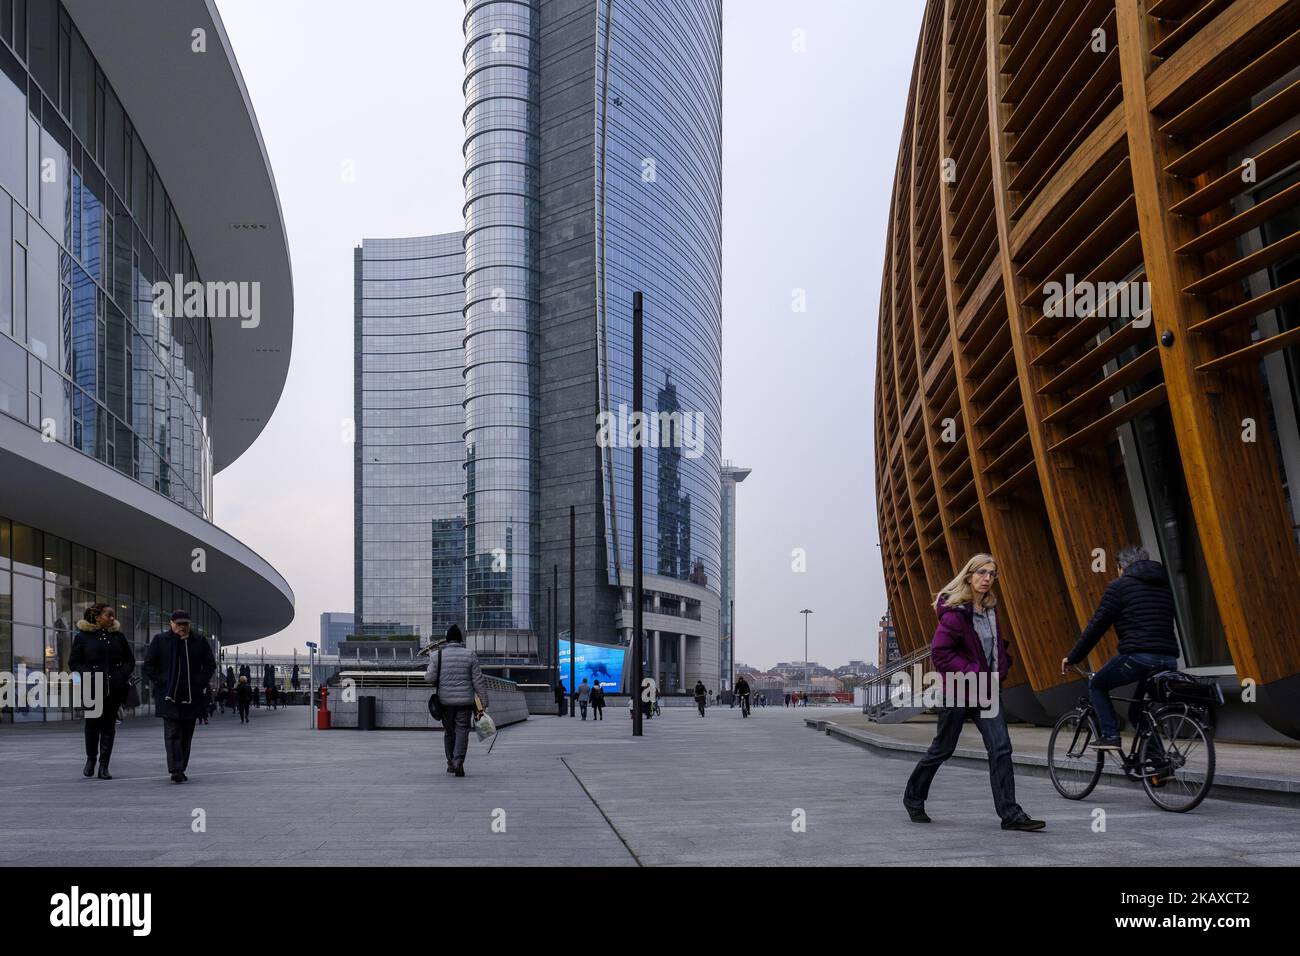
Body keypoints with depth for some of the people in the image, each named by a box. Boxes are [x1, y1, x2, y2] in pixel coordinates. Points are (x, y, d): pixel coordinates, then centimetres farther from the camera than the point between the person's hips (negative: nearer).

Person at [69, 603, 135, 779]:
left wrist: (123, 675, -3)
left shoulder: (118, 636, 10)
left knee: (109, 726, 2)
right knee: (92, 724, 1)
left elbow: (130, 660, 15)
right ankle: (91, 758, 25)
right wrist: (87, 676, -12)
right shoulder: (83, 636, 1)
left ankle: (104, 766, 7)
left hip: (114, 690, 2)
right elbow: (74, 662, 2)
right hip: (92, 689, -2)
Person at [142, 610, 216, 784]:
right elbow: (148, 665, 6)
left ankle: (180, 770, 16)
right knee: (172, 733, -11)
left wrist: (200, 683, 3)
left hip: (191, 697, 3)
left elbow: (210, 664, 15)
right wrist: (159, 682, -4)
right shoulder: (159, 640, 3)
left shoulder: (199, 642, 8)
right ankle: (176, 770, -17)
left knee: (186, 735, 7)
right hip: (168, 697, -3)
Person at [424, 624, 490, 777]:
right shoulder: (470, 655, -1)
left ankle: (451, 763, 24)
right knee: (462, 730, 0)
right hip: (465, 701, -1)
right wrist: (484, 701, 1)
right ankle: (459, 760, -18)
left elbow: (430, 678, -6)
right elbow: (478, 681, -2)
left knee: (449, 731, 15)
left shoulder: (437, 655, -1)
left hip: (445, 700, 1)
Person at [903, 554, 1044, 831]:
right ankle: (913, 797, 29)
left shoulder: (990, 609, 8)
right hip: (958, 691, -6)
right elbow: (939, 653, -20)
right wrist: (972, 673, -21)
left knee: (1001, 749, -6)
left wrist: (1000, 669, 7)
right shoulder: (955, 612, -16)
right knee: (943, 749, 8)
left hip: (986, 689, 6)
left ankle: (1010, 814, -6)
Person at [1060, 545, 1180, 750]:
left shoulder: (1119, 586, 3)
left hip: (1138, 656, -6)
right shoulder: (1165, 586, 23)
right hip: (1169, 660, 6)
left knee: (1097, 686, 15)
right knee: (1139, 710, 22)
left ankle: (1110, 735, 1)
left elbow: (1097, 625, 2)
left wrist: (1073, 657, 10)